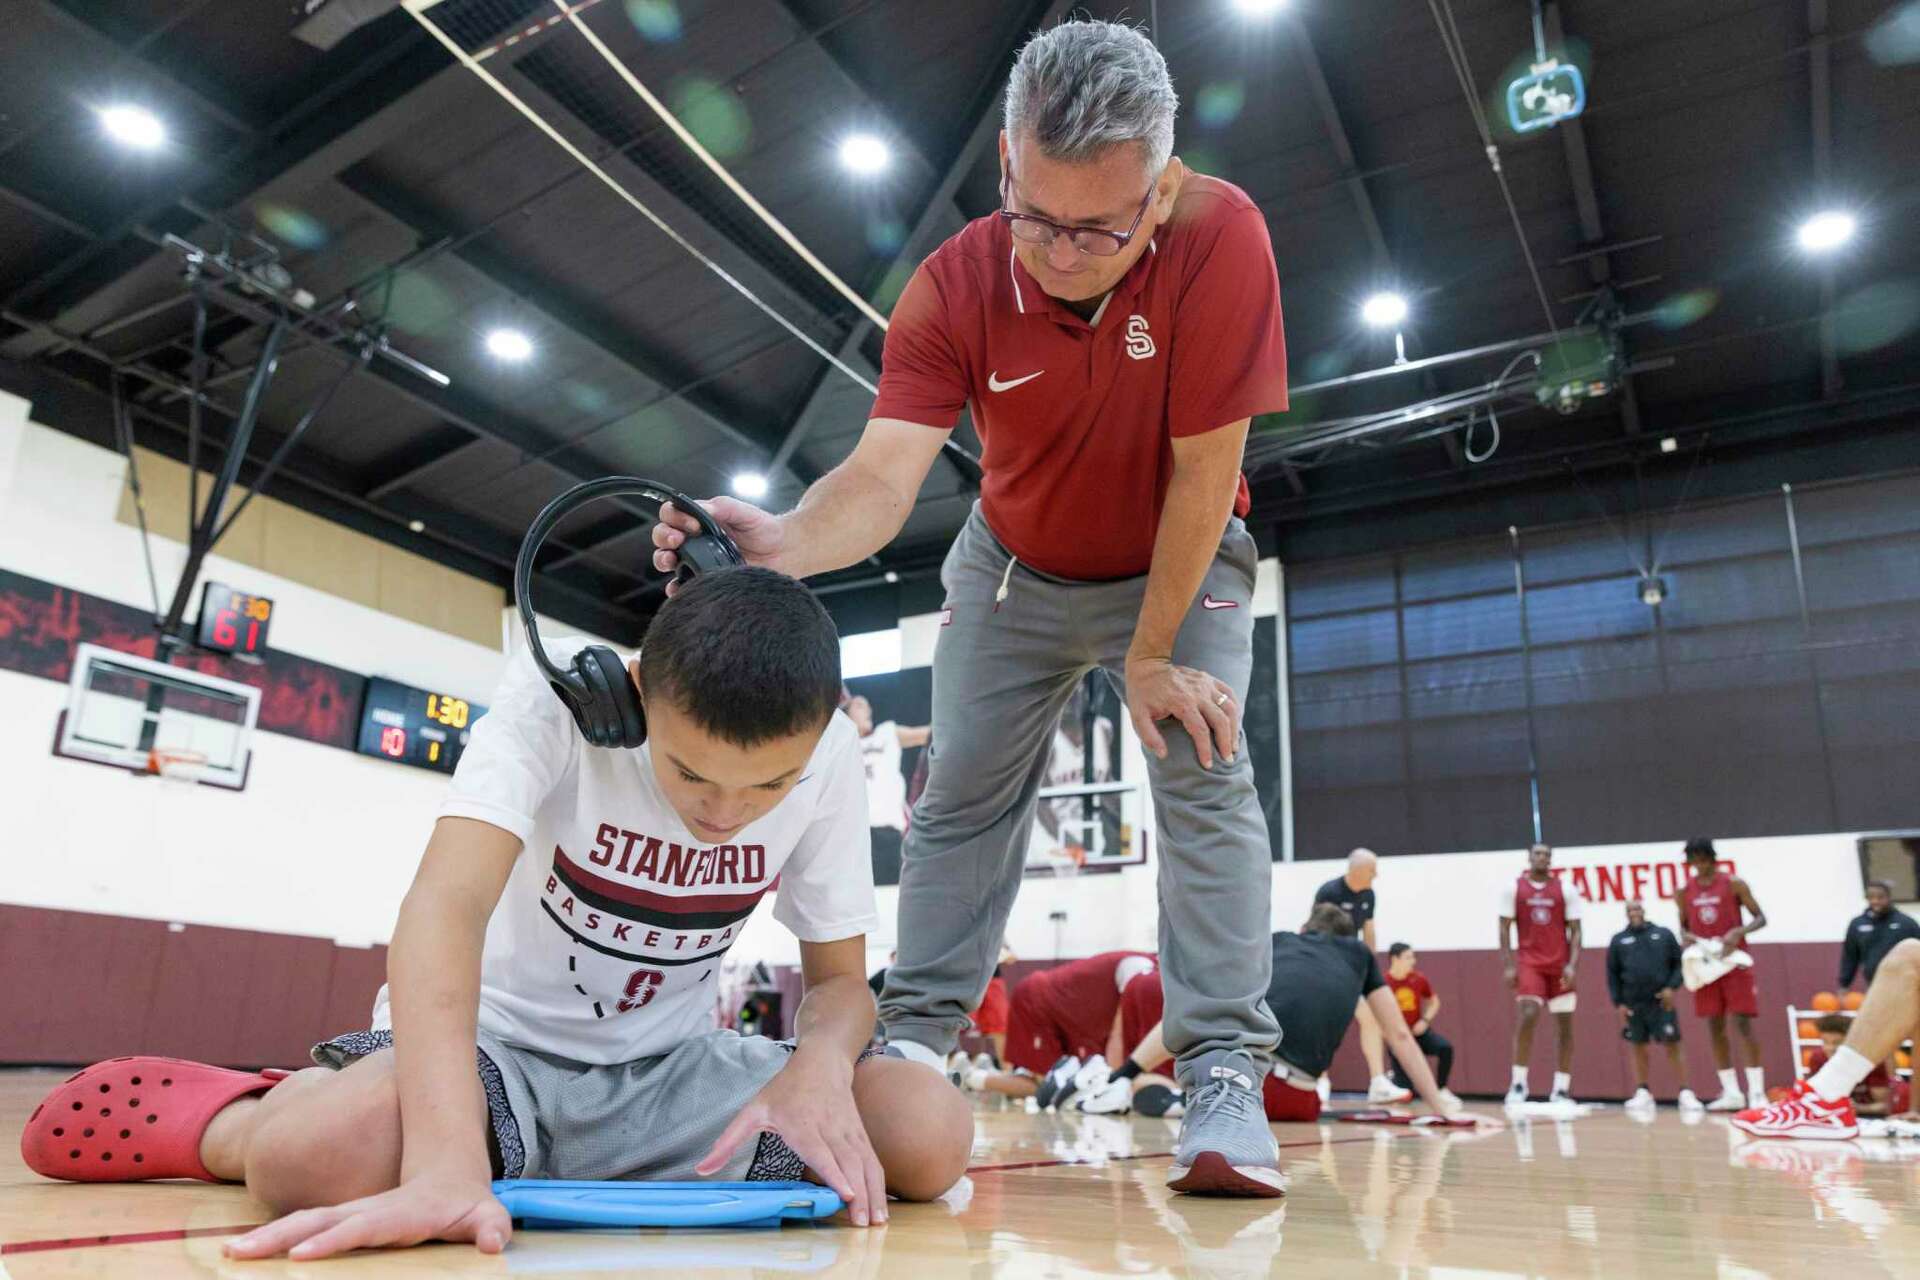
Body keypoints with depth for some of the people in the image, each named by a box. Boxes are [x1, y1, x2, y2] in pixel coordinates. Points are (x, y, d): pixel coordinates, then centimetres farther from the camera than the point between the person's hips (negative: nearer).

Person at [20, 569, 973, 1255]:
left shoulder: (830, 758, -13)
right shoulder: (560, 695, -23)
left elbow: (840, 978, -4)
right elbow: (446, 905, -36)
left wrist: (821, 1060, -28)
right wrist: (445, 1160, -50)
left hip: (663, 1065, 4)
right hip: (492, 1037, -4)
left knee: (931, 1132, -18)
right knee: (324, 1154, -38)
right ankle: (254, 1114, 5)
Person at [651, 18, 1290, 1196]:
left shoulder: (1221, 237, -30)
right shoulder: (955, 286, -24)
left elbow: (1205, 468, -26)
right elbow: (884, 474, -33)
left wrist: (1151, 656, -22)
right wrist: (788, 542, -56)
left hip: (1178, 565, -2)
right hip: (1013, 571, 2)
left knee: (1207, 781, -17)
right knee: (962, 795, 0)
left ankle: (1227, 1078, -10)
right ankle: (918, 1038, 10)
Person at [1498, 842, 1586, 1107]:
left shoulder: (1566, 889, 2)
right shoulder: (1513, 889, 1)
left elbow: (1575, 931, 1)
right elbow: (1504, 930, 2)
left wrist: (1573, 965, -10)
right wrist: (1508, 966, -6)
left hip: (1560, 965, 2)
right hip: (1529, 963, -2)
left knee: (1564, 1024, 4)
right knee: (1527, 1018, -16)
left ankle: (1561, 1089, 11)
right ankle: (1518, 1083, -7)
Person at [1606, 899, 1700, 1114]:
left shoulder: (1664, 934, 5)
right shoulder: (1618, 940, 7)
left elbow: (1679, 963, 5)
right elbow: (1612, 974, 8)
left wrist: (1672, 987, -9)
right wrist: (1618, 1003, 1)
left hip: (1661, 1001, -2)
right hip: (1633, 1004, 2)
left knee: (1672, 1046, -4)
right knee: (1639, 1048, 7)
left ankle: (1685, 1093, 1)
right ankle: (1642, 1093, 14)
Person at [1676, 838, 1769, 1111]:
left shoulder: (1734, 884, -5)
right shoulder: (1684, 892, 6)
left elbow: (1760, 918, -4)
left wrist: (1738, 932, -22)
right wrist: (1685, 937, -7)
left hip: (1734, 961, -4)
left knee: (1743, 1024, -7)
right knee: (1715, 1027, 6)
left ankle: (1757, 1091, -1)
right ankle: (1731, 1092, 14)